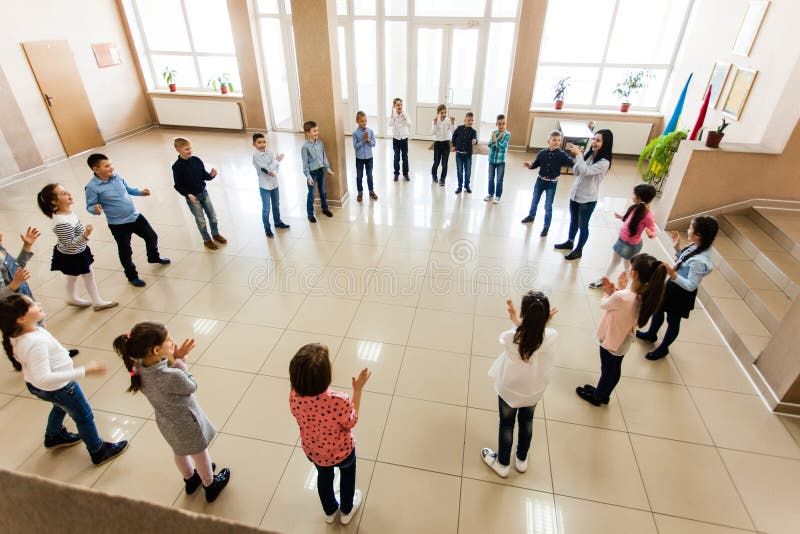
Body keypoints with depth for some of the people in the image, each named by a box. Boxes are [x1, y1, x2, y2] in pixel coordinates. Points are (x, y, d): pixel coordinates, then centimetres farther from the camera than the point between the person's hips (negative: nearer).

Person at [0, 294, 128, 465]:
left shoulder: (15, 335, -14)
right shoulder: (37, 343, -42)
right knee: (84, 416, 15)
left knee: (60, 407, 38)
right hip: (58, 388, -8)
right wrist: (84, 371, -45)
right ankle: (99, 452, 35)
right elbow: (44, 378, -44)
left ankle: (54, 436, 64)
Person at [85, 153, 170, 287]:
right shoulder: (92, 187, -19)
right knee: (125, 252, 8)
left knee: (152, 237, 20)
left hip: (136, 216, 6)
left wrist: (140, 192, 6)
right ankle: (132, 276, 28)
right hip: (118, 225, -6)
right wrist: (95, 209, -33)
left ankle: (154, 257, 49)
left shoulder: (116, 176, -2)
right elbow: (90, 206, -12)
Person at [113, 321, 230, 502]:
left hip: (166, 422, 7)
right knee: (200, 455, 22)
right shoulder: (172, 376, -43)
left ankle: (190, 480, 59)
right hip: (187, 423, -6)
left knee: (179, 452, 33)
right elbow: (191, 386, -22)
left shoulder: (138, 367, -21)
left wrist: (177, 357, -19)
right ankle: (210, 486, 47)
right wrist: (176, 361, -25)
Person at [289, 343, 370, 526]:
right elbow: (351, 423, -20)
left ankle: (330, 511, 62)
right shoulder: (339, 402, -43)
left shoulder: (294, 397, -30)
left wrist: (305, 379, -8)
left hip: (313, 452, 3)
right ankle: (347, 510, 58)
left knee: (324, 475, 35)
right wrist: (358, 389, -17)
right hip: (341, 453, -3)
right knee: (348, 471, 33)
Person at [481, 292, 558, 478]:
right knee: (527, 422, 30)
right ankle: (521, 460, 55)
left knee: (506, 424, 24)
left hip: (509, 389, -2)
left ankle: (502, 464, 48)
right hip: (534, 391, 2)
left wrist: (517, 323, -11)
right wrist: (543, 323, -12)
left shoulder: (510, 337, -36)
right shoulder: (551, 337, -30)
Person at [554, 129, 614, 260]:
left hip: (588, 199, -7)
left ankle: (579, 250, 28)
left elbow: (586, 171, -33)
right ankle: (570, 242, 45)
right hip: (575, 194, 7)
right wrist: (577, 157, -14)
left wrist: (579, 155, -27)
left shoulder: (604, 162, -22)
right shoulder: (588, 154, -1)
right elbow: (576, 172, 1)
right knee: (573, 221, 24)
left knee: (582, 225, 10)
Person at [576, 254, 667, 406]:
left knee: (607, 371, 19)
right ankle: (604, 394, 53)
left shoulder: (621, 297, -40)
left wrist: (616, 289, -7)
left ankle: (596, 397, 46)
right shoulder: (646, 295, -17)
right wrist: (613, 291, -15)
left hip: (611, 341, -6)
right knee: (615, 370, 28)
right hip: (624, 341, 6)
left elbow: (603, 304, -19)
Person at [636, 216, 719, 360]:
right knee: (658, 309, 27)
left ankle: (663, 348, 40)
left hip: (682, 293, -8)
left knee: (673, 321, 16)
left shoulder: (699, 260, -35)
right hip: (674, 284, 8)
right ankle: (651, 334, 52)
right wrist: (677, 247, -6)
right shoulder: (697, 246, -11)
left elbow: (691, 286, -29)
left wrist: (673, 275, -42)